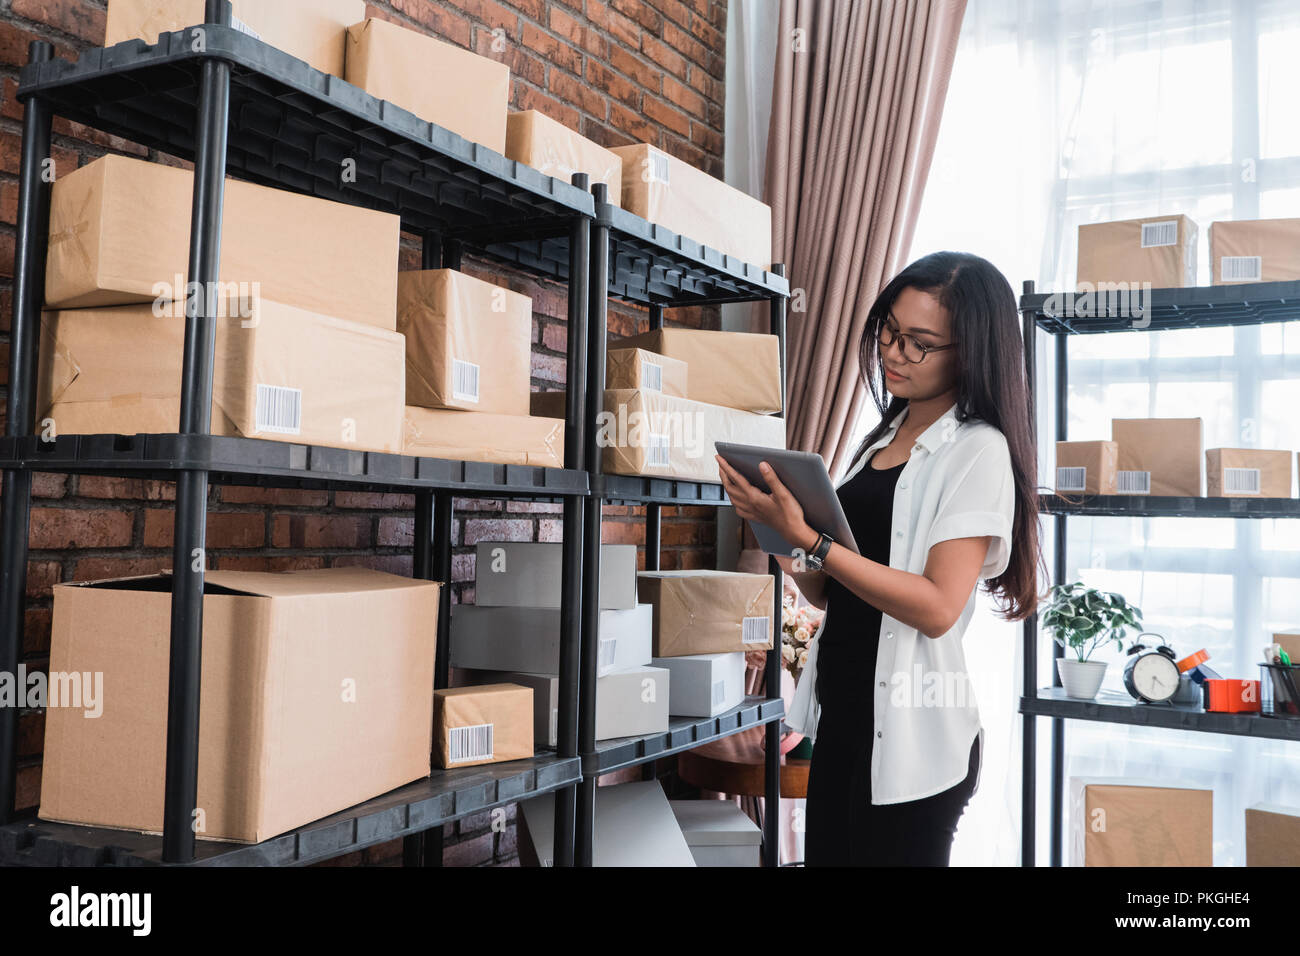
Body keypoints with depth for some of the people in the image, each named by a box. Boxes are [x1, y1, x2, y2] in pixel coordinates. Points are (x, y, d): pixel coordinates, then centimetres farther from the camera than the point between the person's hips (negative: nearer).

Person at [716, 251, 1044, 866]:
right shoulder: (882, 439, 13)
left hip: (912, 737, -7)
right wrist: (782, 543, -6)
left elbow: (937, 607, -21)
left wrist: (807, 538, -24)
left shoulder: (979, 450, -10)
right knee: (826, 856, 17)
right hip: (840, 716, 7)